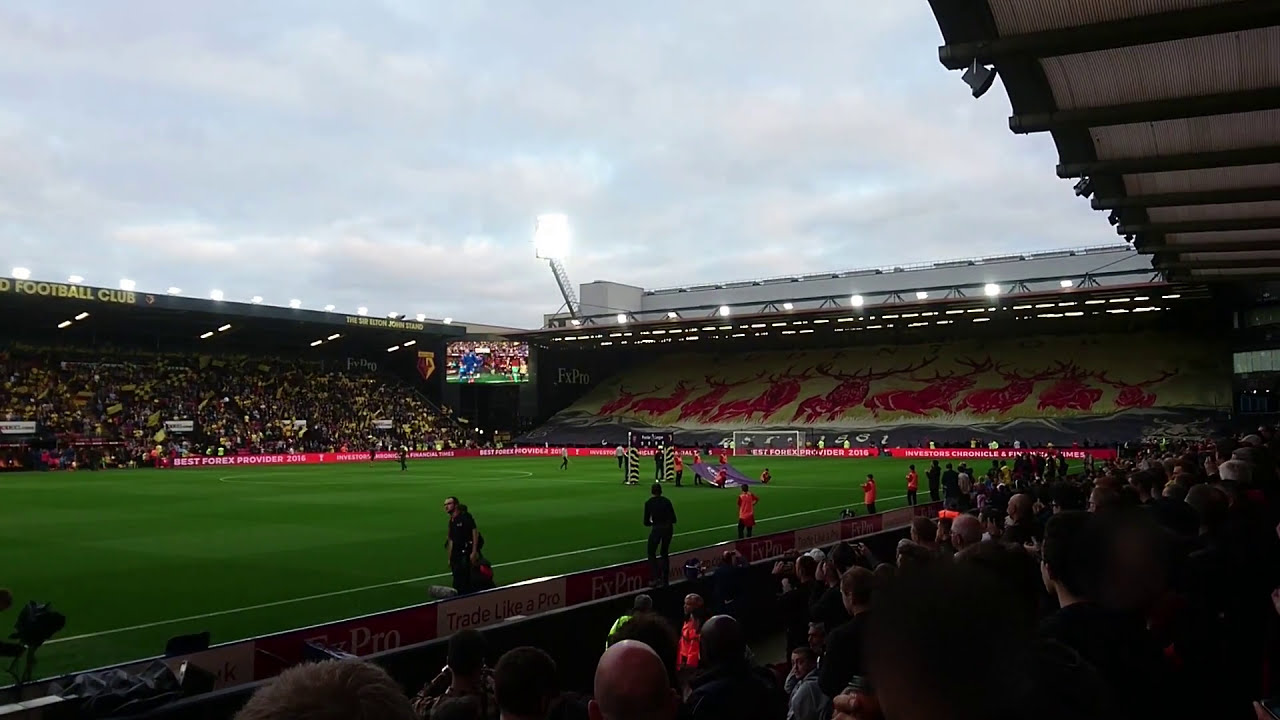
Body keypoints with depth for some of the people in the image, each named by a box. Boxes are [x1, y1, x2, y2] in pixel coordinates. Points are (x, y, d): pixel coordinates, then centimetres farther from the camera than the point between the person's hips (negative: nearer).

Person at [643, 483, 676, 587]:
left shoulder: (649, 503, -4)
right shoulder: (667, 501, 3)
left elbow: (646, 523, -2)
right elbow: (673, 519, 2)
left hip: (656, 528, -3)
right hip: (668, 528, 3)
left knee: (651, 553, 13)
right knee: (664, 553, 18)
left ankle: (656, 578, 1)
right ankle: (664, 579, 20)